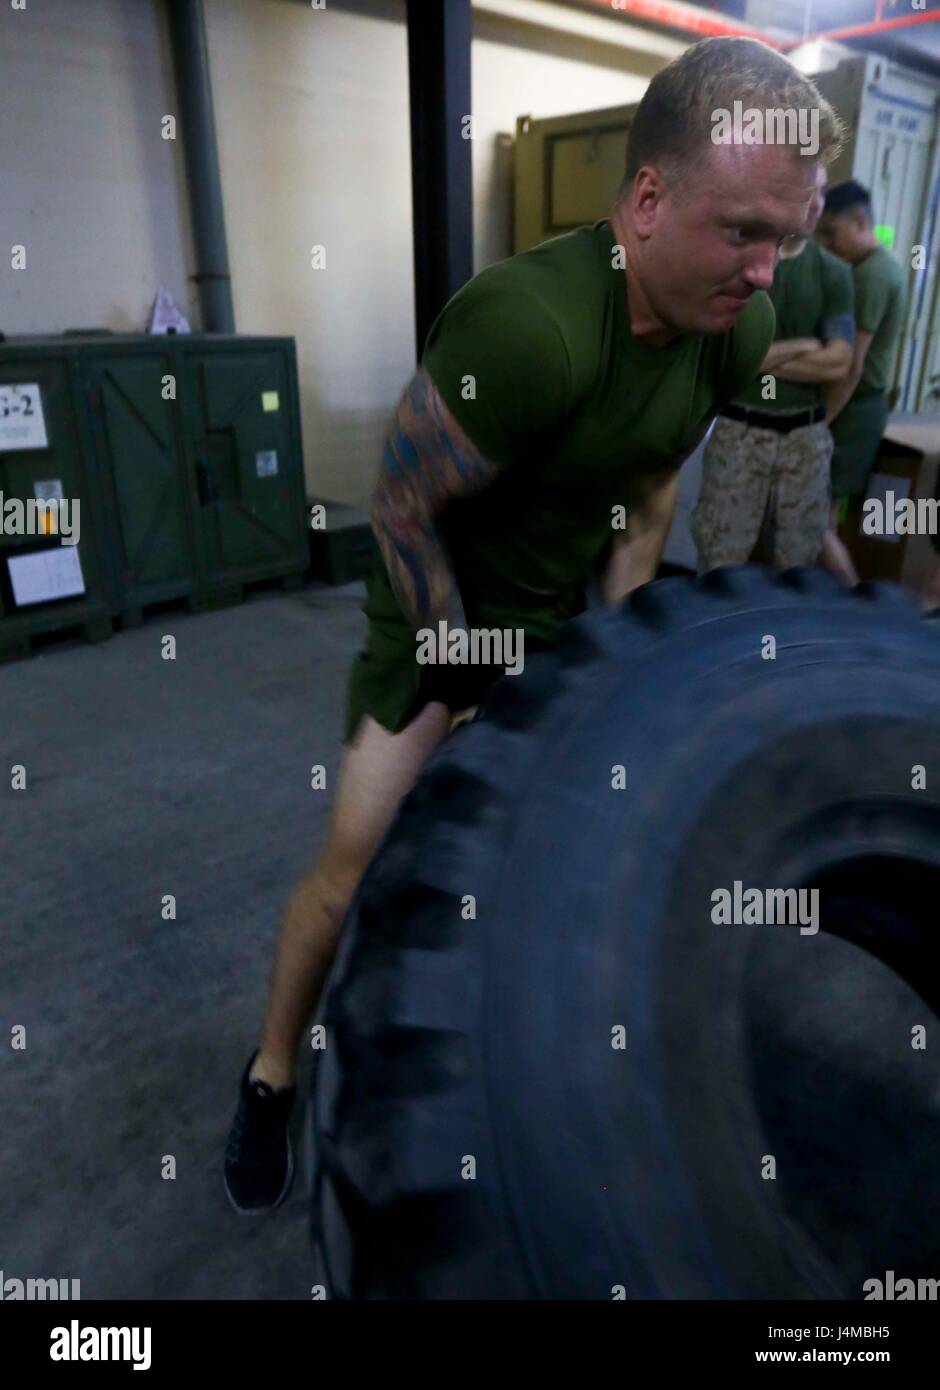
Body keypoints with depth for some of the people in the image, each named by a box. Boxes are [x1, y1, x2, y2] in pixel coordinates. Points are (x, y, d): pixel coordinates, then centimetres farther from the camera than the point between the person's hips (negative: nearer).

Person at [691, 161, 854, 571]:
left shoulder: (834, 273, 4)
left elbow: (838, 363, -6)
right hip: (738, 431, -3)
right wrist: (801, 346, -9)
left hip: (806, 436, 3)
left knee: (798, 558, 12)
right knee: (721, 556, 3)